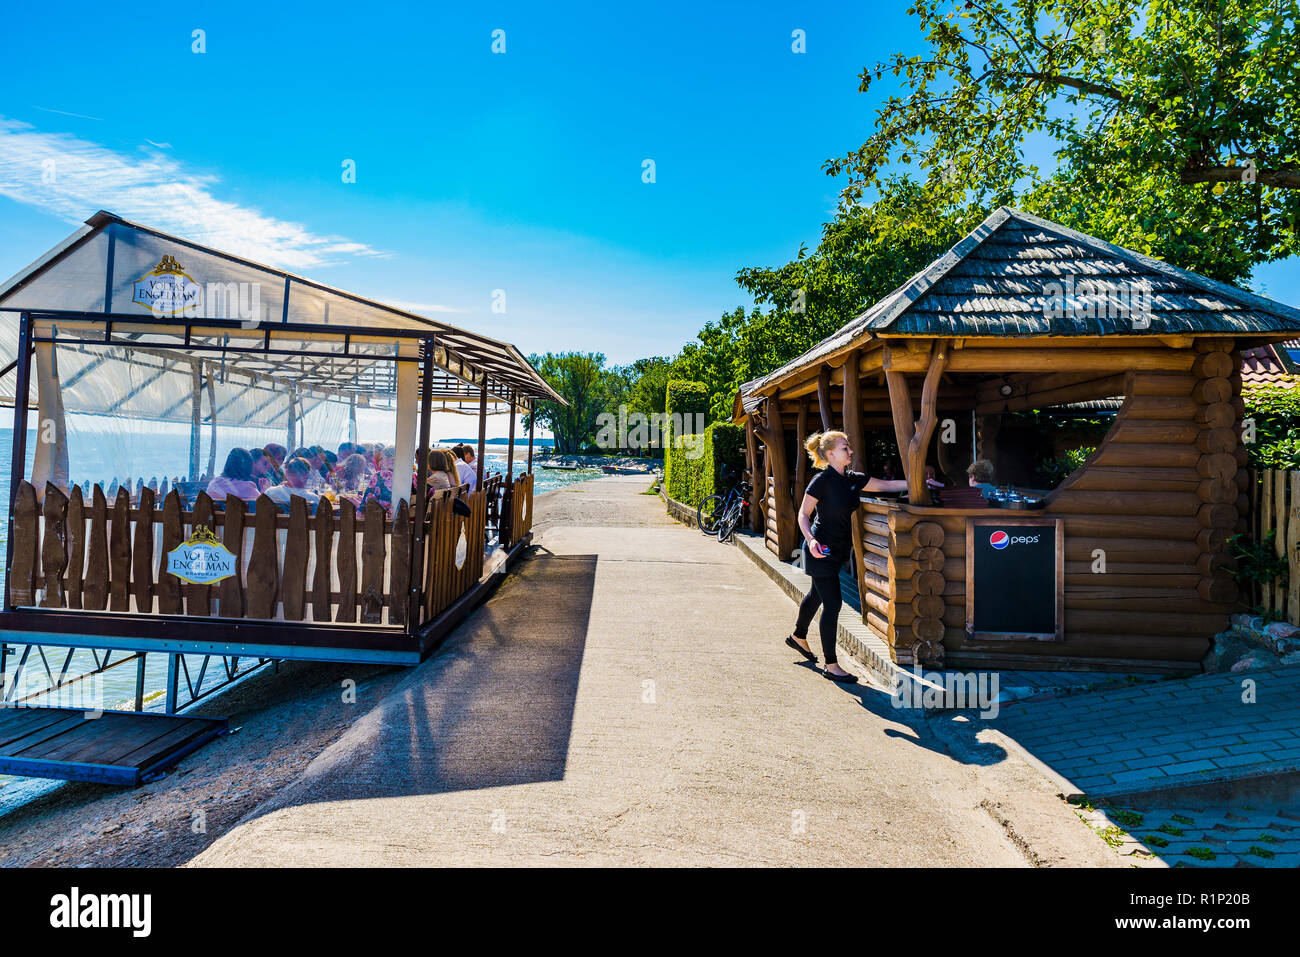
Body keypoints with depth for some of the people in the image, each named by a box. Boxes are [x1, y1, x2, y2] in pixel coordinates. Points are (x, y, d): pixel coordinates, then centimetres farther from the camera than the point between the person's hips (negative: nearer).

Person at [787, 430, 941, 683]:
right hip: (821, 549, -8)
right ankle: (831, 666, 1)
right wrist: (811, 540, -27)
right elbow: (803, 514, -12)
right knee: (832, 603, -8)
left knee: (817, 595, 23)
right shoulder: (822, 480, -15)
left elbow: (887, 485, 8)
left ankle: (798, 637, 45)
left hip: (837, 549, 8)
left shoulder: (852, 479, 6)